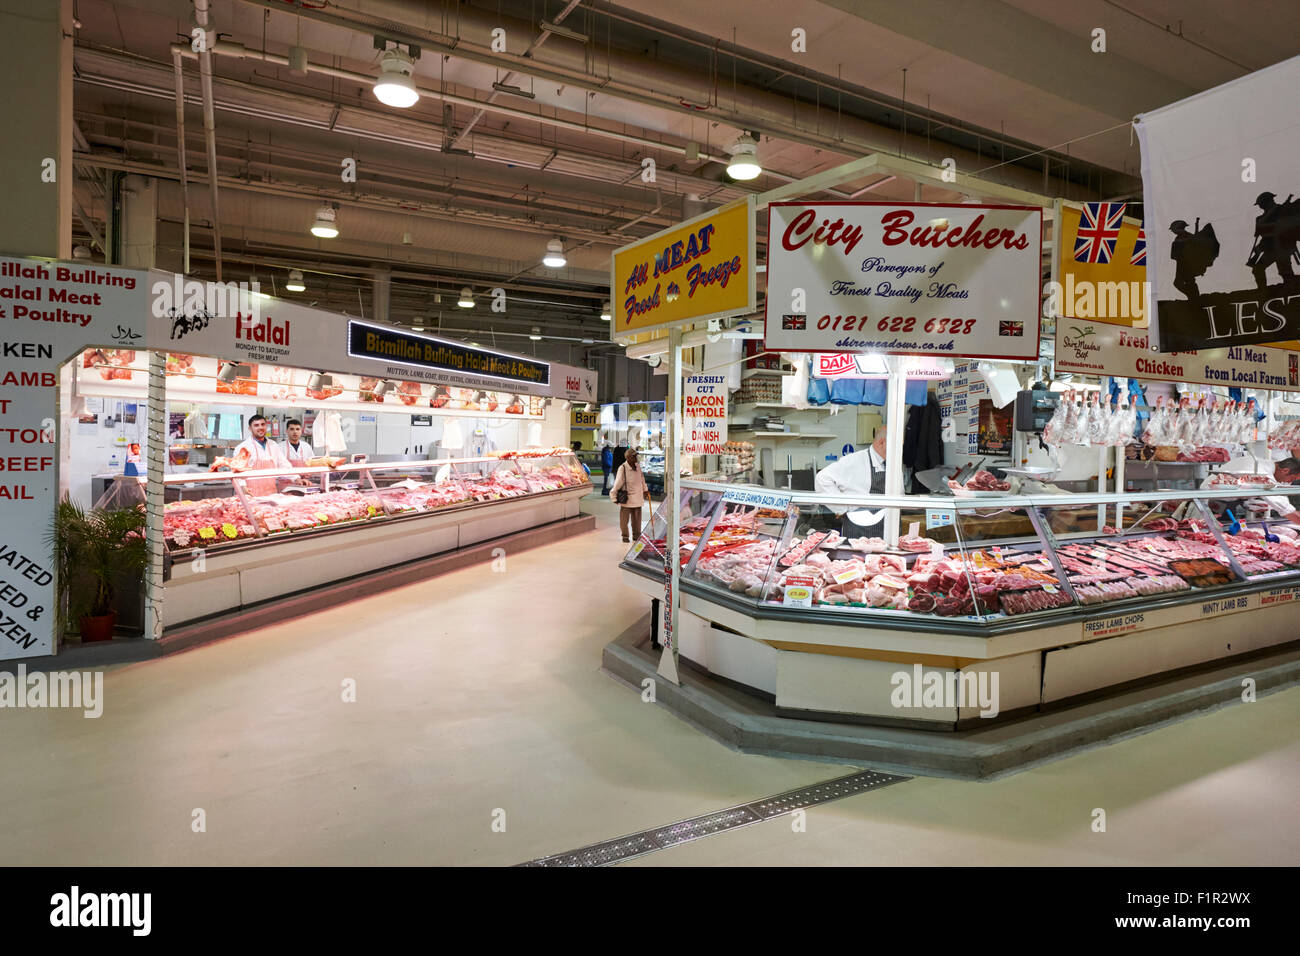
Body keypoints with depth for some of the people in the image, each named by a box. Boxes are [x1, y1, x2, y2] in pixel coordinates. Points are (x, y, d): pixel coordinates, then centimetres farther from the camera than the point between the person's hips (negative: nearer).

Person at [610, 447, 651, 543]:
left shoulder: (638, 466, 4)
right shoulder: (622, 468, -15)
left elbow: (642, 478, 20)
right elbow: (618, 483, -13)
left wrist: (645, 490, 26)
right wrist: (614, 496, -10)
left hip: (637, 497, 5)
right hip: (626, 498, -5)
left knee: (637, 518, 12)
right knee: (624, 519, 4)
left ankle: (636, 536, 25)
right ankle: (625, 536, 20)